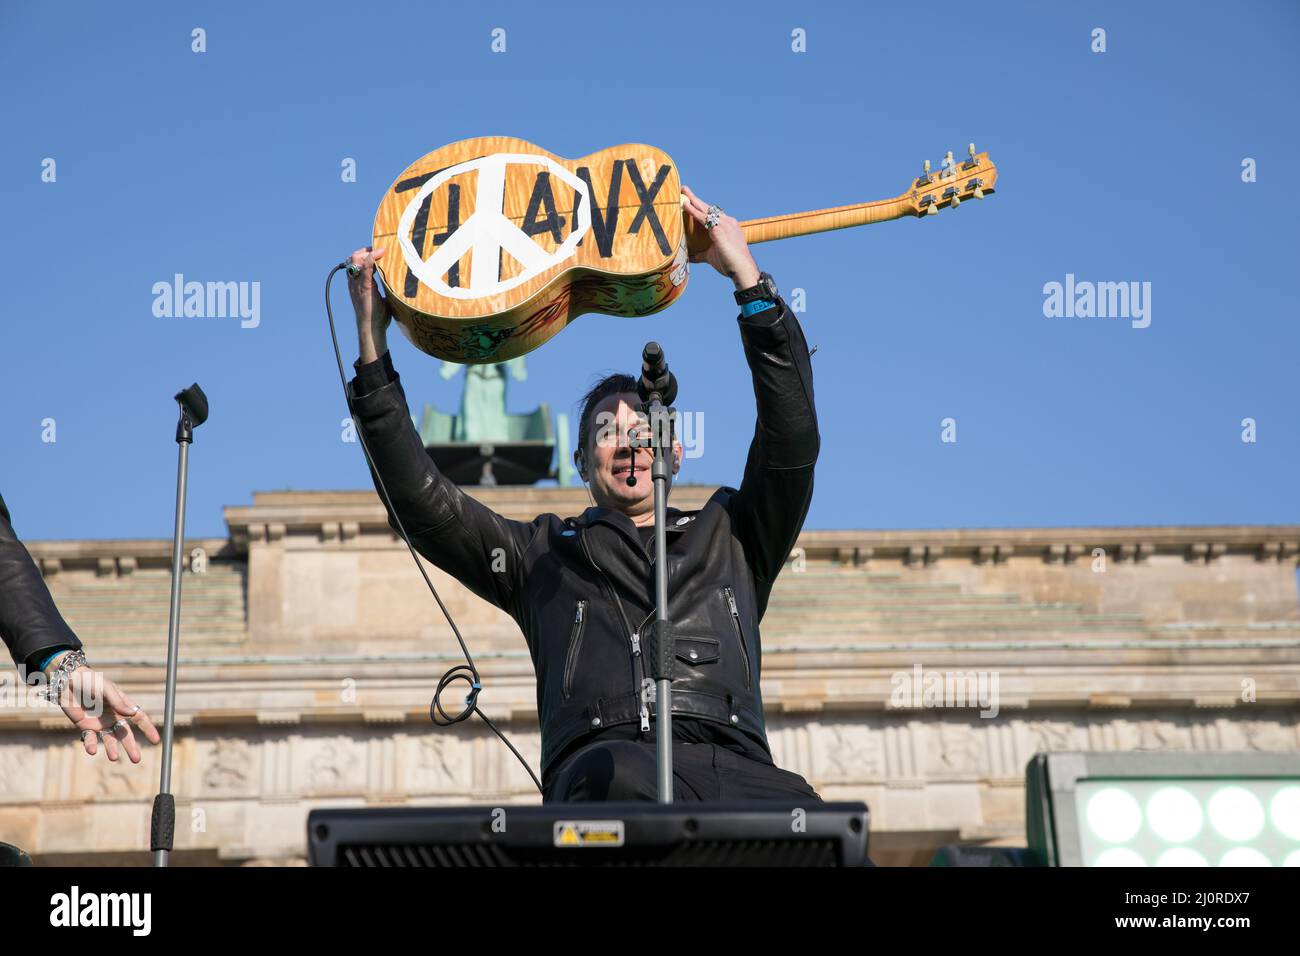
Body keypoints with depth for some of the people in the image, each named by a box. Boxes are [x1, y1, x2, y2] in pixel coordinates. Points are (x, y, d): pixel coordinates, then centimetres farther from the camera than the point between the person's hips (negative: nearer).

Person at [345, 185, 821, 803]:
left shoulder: (730, 538, 31)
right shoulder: (543, 554, 30)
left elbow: (792, 438, 18)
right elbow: (418, 499, 20)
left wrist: (749, 279, 15)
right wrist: (372, 343, 16)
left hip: (730, 765, 2)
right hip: (600, 754, -2)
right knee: (619, 777, -42)